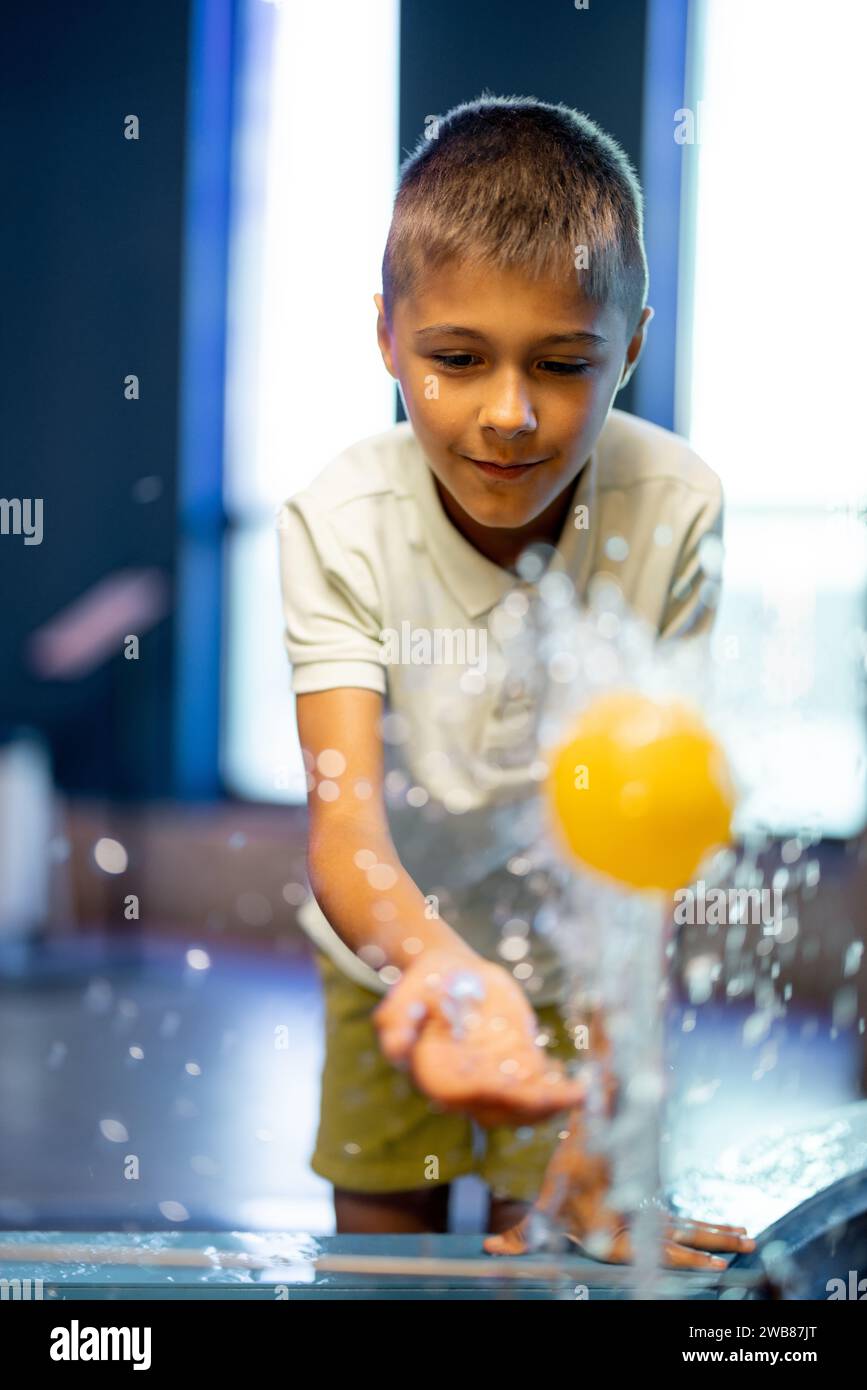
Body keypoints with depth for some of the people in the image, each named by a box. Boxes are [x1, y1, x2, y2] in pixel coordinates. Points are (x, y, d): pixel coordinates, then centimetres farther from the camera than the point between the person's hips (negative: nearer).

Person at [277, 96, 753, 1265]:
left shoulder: (674, 510, -24)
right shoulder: (338, 523, -24)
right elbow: (345, 816, -35)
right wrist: (434, 959, -58)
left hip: (582, 968, 0)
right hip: (392, 959, 1)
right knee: (377, 1239, 14)